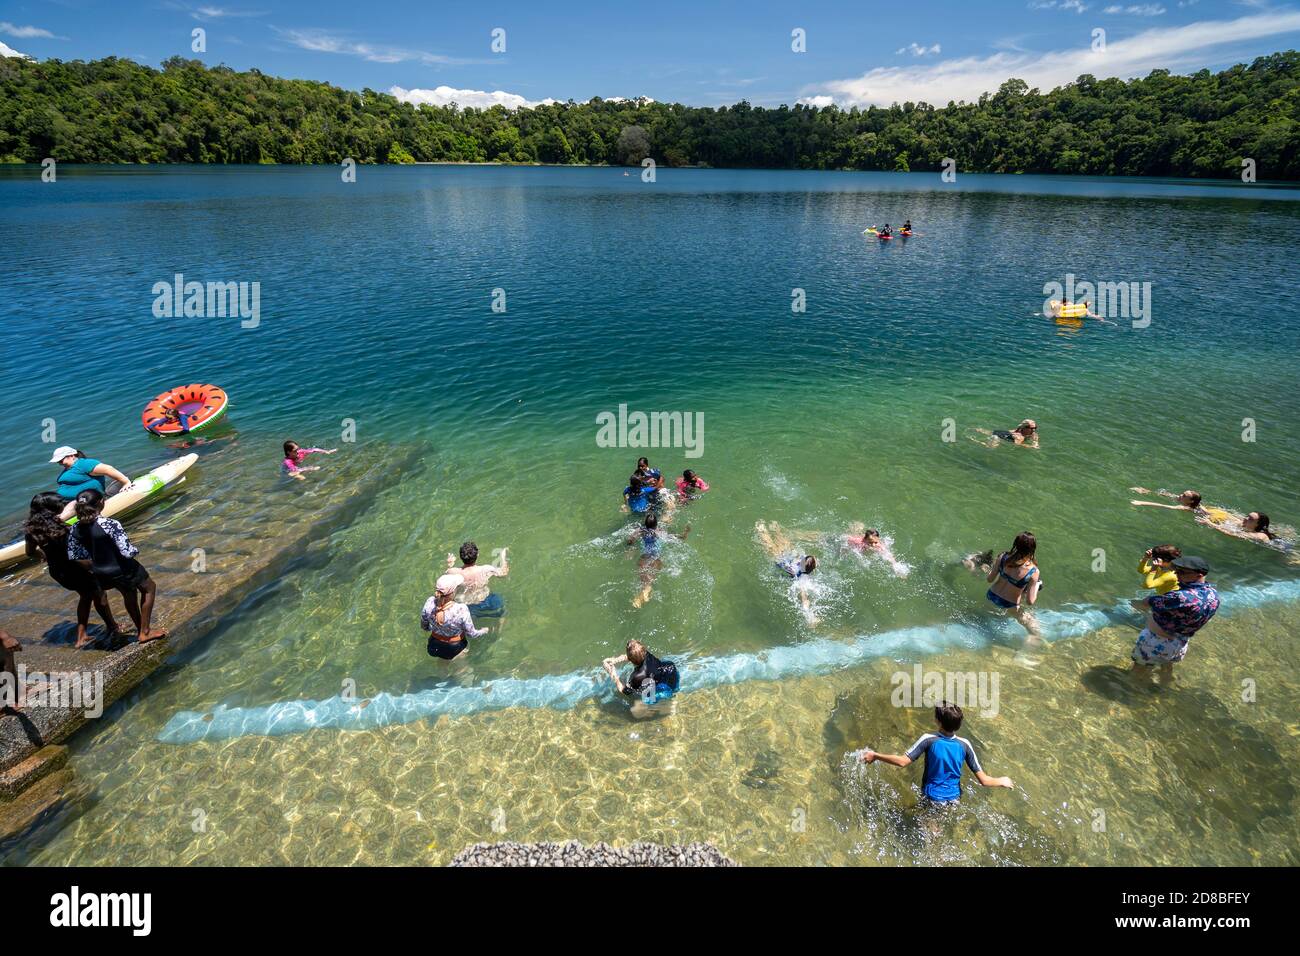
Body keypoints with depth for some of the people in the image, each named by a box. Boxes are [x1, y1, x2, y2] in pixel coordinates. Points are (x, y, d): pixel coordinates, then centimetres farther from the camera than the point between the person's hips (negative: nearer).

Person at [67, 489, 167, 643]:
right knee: (149, 588, 21)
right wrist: (136, 550, -7)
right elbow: (128, 552, -29)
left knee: (128, 593, 31)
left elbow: (73, 556, 2)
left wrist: (94, 565, 16)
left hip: (101, 573, 6)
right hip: (122, 569, -6)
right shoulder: (110, 525, -28)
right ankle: (145, 631, 24)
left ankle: (140, 629, 47)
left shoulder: (77, 529, -8)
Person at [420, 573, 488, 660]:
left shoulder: (430, 602, -23)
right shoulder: (461, 609, -34)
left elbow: (424, 626, -5)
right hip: (454, 649, -4)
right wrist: (484, 631, 1)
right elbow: (471, 634, -19)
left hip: (434, 647, 4)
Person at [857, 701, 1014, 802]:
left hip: (933, 797, -2)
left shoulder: (928, 740, -27)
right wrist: (1002, 781, 6)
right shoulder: (964, 745, -20)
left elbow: (902, 761, -29)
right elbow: (983, 781, -14)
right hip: (954, 798, 2)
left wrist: (875, 755, -19)